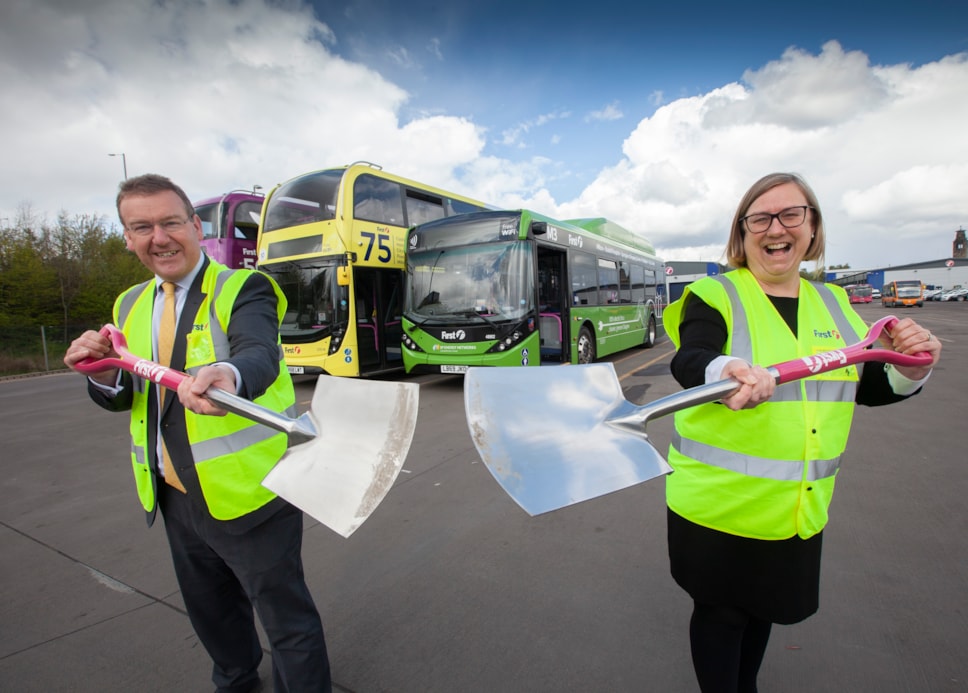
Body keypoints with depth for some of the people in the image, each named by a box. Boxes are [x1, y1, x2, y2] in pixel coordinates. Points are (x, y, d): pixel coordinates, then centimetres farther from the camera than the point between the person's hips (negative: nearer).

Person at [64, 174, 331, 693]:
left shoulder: (242, 289, -11)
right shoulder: (130, 305, 10)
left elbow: (259, 352, -31)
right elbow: (121, 398, 9)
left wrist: (227, 375, -54)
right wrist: (102, 369, -13)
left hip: (246, 494, -7)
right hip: (173, 497, 7)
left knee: (286, 616, 8)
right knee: (210, 610, 27)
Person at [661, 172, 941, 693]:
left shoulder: (833, 303, 8)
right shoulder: (714, 296, -10)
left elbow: (866, 388, 11)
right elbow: (689, 361, -28)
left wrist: (909, 369, -10)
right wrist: (729, 372, -49)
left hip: (796, 507, 6)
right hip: (717, 502, -5)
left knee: (764, 607, 24)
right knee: (721, 611, 11)